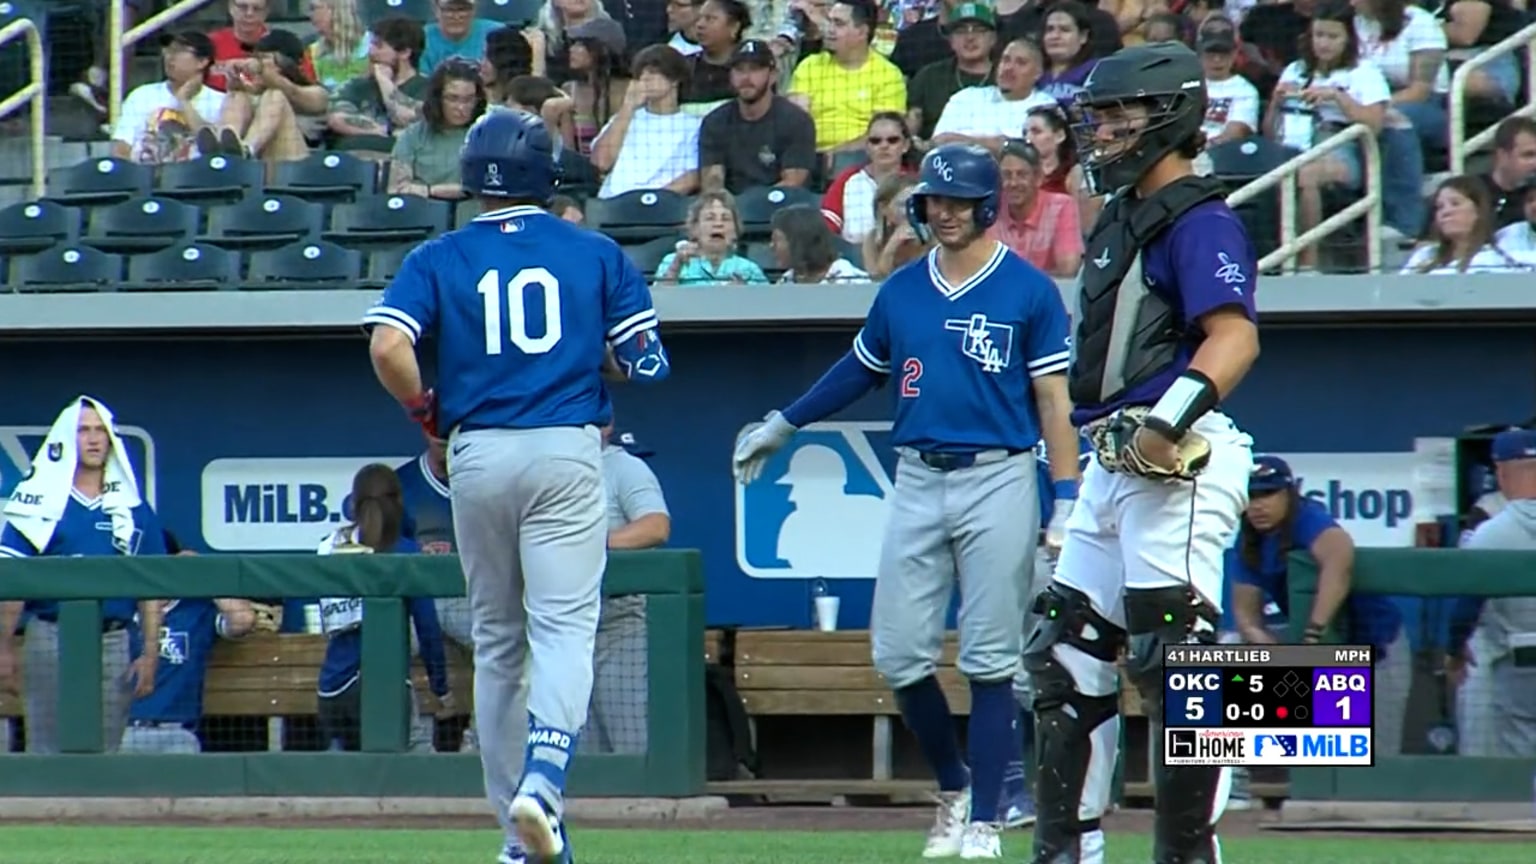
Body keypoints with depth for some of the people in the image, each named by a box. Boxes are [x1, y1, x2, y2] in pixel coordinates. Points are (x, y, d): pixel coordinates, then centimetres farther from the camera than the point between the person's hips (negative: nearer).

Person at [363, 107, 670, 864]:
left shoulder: (439, 259, 3)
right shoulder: (596, 254, 4)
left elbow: (388, 347, -11)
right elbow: (643, 362, 0)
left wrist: (427, 412, 5)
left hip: (478, 454, 1)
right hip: (568, 450, -1)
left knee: (495, 640, 12)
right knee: (563, 627, -6)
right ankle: (544, 777, -32)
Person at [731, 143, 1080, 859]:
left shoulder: (1030, 291, -2)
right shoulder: (901, 291, 11)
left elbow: (1054, 400, -4)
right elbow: (860, 370, 25)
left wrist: (1066, 501, -11)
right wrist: (782, 426, 29)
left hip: (998, 481, -4)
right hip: (917, 483, 4)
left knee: (990, 660, -3)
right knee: (899, 654, 1)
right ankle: (953, 786, 21)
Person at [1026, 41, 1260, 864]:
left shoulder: (1200, 222, -10)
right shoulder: (1120, 218, 19)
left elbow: (1233, 337, -24)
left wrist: (1170, 422, -35)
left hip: (1178, 465, -11)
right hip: (1113, 459, 11)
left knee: (1175, 659, -11)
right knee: (1064, 653, 12)